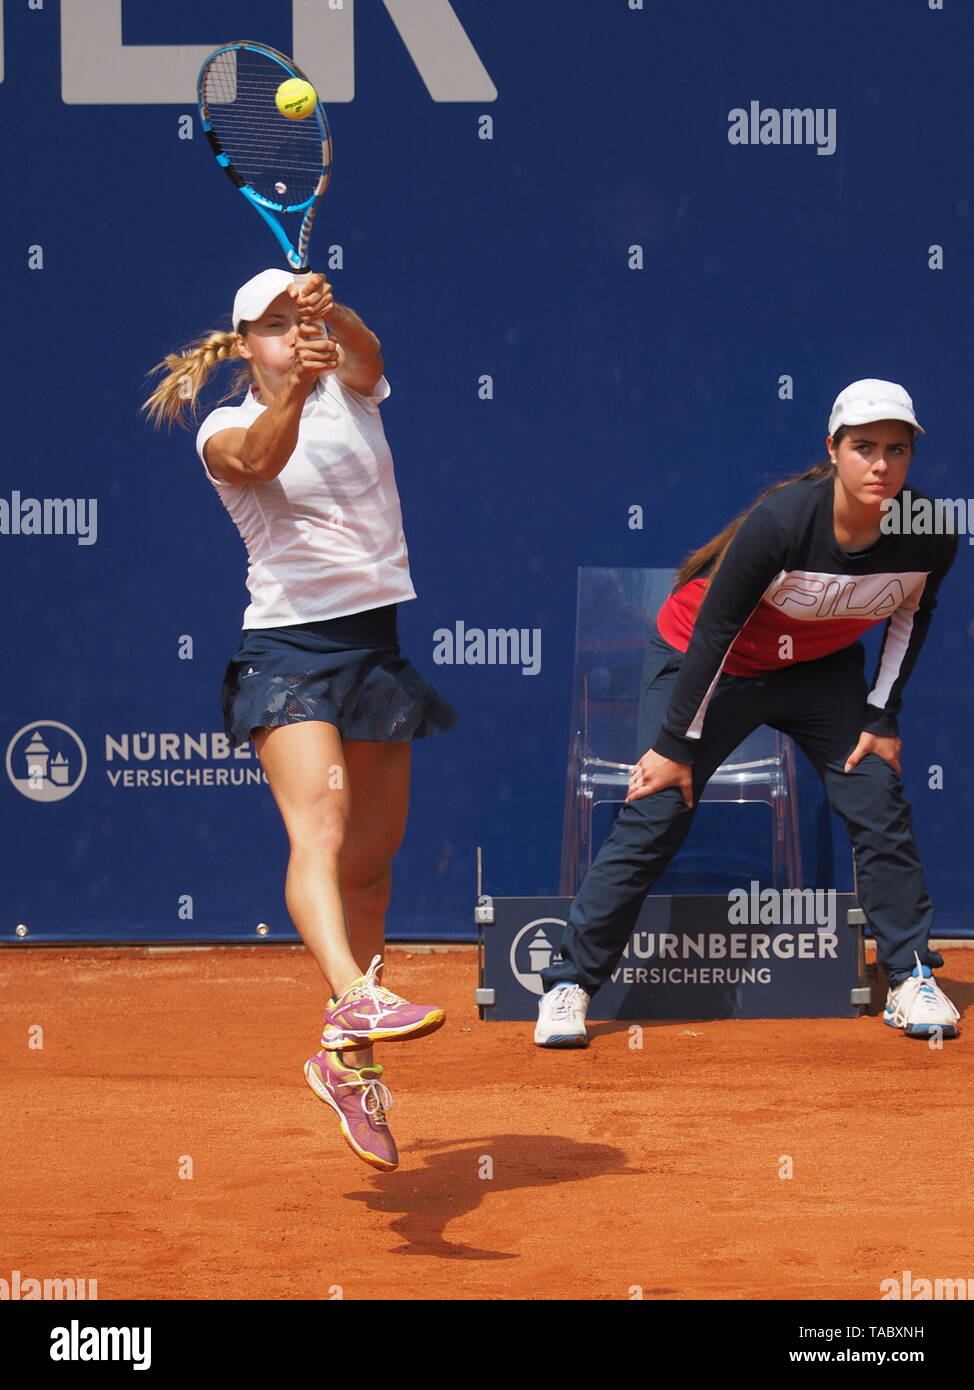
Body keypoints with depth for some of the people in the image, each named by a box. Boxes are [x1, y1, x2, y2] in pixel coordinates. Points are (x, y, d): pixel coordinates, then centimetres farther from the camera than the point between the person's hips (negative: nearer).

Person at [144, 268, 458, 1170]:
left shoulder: (352, 390, 11)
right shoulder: (224, 429, 0)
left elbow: (366, 349, -13)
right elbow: (260, 459, -24)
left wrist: (332, 315, -34)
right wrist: (291, 390, -43)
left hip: (375, 645, 5)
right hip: (288, 648, -5)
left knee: (372, 859, 9)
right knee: (320, 823, -27)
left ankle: (347, 1059, 21)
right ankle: (354, 997, -49)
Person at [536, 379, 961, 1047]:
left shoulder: (929, 535, -21)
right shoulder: (782, 521, -33)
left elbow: (910, 617, 1)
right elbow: (713, 629, -25)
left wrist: (883, 717, 0)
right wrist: (676, 743, -21)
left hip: (822, 670, 4)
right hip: (703, 660, -4)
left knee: (881, 808, -5)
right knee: (655, 816, -10)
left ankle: (911, 979, 10)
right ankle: (570, 982, -2)